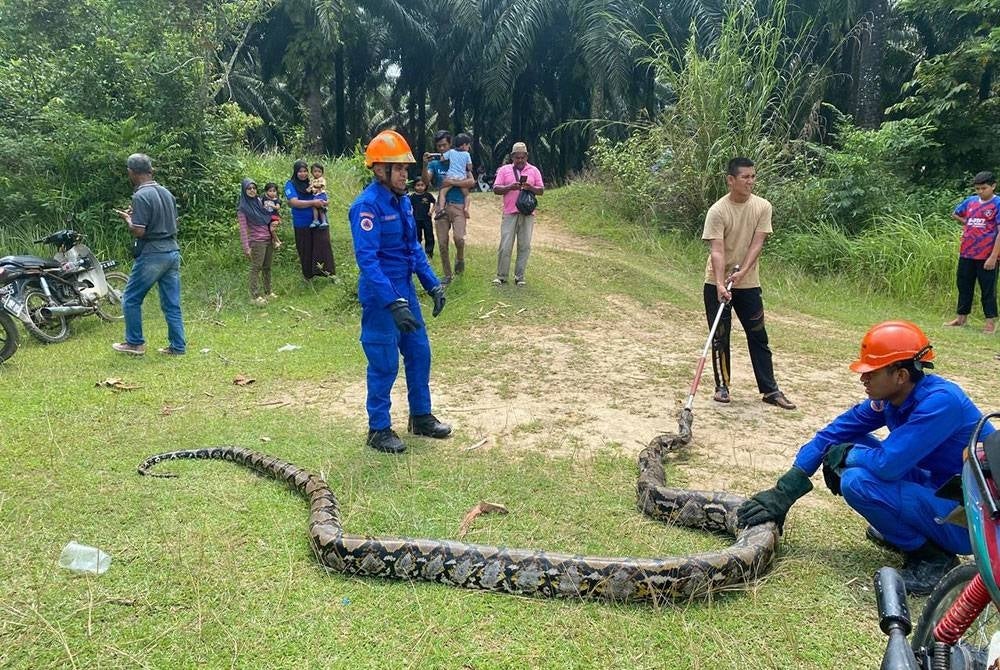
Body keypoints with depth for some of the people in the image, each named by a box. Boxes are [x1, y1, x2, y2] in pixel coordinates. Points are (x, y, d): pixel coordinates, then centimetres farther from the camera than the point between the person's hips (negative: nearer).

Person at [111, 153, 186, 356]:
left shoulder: (141, 196, -14)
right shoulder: (166, 193, 9)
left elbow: (138, 231, -18)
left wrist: (127, 218, 2)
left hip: (152, 254, -7)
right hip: (173, 251, 7)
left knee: (131, 299, 9)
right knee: (172, 303, 9)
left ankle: (135, 343, 15)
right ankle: (178, 346, 10)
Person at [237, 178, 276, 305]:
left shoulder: (259, 201, 8)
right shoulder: (242, 208, -9)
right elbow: (243, 229, -12)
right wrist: (246, 247, -16)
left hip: (268, 239, 6)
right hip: (256, 242, -6)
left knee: (267, 267, 12)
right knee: (256, 268, -4)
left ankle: (267, 292, 23)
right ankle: (255, 296, 1)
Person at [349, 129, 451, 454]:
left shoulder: (402, 201, 7)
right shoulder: (367, 206, -19)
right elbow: (367, 260, -26)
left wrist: (433, 284, 8)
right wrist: (393, 303, -33)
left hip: (405, 291, 8)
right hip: (380, 296, -8)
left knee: (419, 354, 15)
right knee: (384, 364, 1)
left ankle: (421, 417, 30)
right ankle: (378, 430, 16)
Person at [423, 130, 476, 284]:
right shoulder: (434, 164, 10)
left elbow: (471, 181, -6)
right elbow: (426, 180, -7)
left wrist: (452, 182, -14)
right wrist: (424, 165, -24)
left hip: (458, 206, -2)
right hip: (441, 206, 3)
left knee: (459, 237, -22)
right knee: (442, 243, 2)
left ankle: (460, 259, 10)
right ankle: (447, 275, 16)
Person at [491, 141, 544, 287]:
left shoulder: (534, 170, 12)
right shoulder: (504, 170, 9)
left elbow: (541, 190, 8)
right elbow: (496, 189, 3)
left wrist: (530, 187, -12)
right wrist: (510, 187, -14)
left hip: (527, 214, 1)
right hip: (509, 213, -1)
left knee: (524, 246, 2)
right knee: (505, 246, -4)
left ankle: (519, 276, 10)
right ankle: (501, 276, 5)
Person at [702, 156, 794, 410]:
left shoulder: (763, 207, -5)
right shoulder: (717, 211, -15)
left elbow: (757, 244, -11)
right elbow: (716, 251, -21)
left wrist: (742, 272, -25)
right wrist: (720, 284, -33)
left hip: (748, 282, 3)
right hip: (717, 282, -3)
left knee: (758, 336, 5)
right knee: (720, 336, 4)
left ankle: (770, 390, 11)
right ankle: (722, 386, 18)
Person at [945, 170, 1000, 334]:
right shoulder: (970, 201, 7)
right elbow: (954, 215, 26)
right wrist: (969, 225, 10)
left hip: (987, 256, -5)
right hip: (966, 254, 5)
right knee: (963, 285, 13)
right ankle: (961, 317, 25)